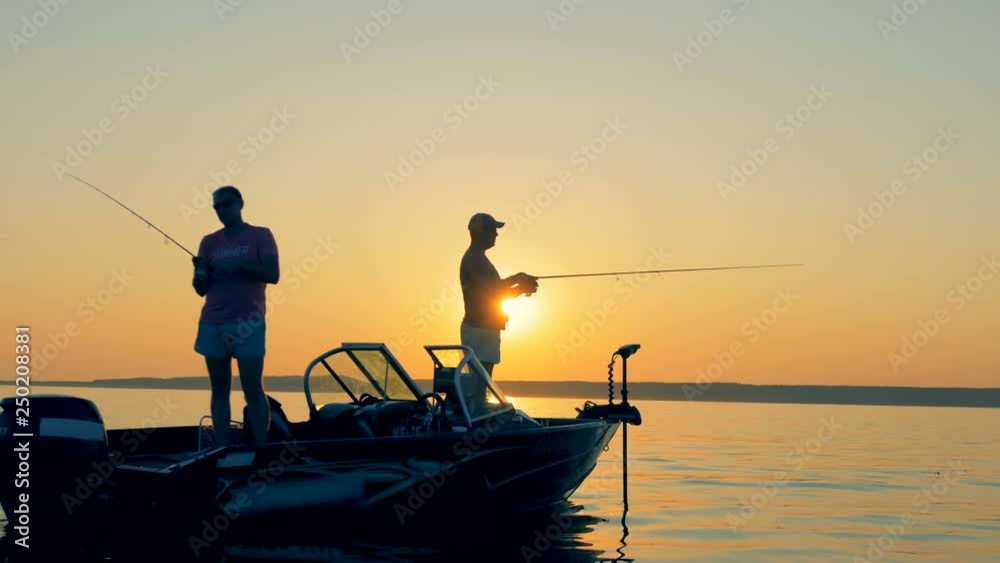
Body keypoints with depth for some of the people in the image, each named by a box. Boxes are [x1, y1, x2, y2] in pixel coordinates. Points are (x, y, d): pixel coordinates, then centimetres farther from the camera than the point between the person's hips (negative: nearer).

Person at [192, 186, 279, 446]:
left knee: (252, 389, -10)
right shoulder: (209, 242, 14)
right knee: (219, 389, 2)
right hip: (212, 323, 4)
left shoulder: (260, 236, 5)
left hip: (247, 322, -4)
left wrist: (237, 263, -14)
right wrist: (200, 271, -8)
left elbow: (272, 275, -6)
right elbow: (201, 289, 13)